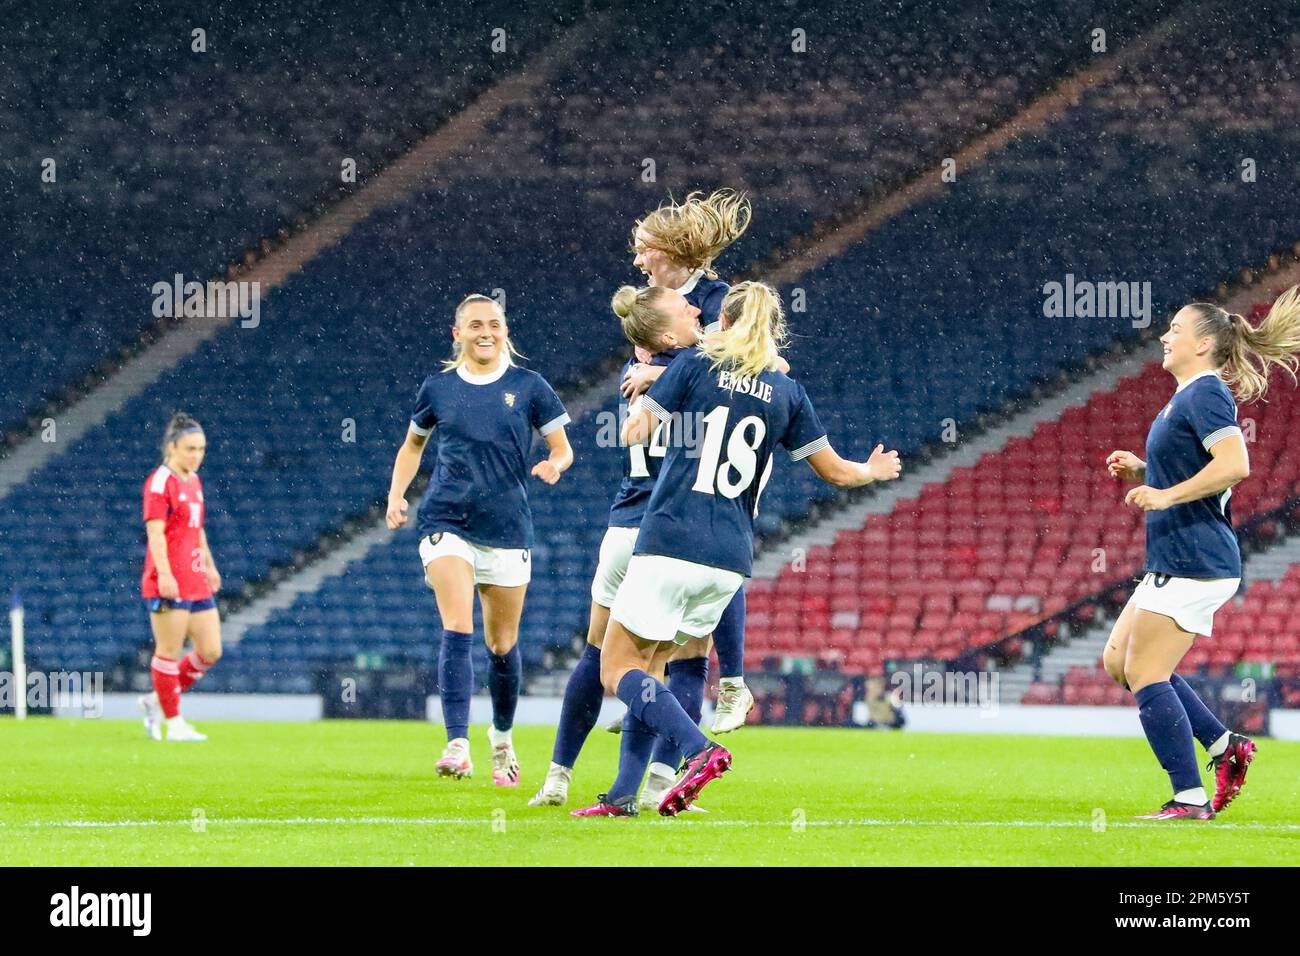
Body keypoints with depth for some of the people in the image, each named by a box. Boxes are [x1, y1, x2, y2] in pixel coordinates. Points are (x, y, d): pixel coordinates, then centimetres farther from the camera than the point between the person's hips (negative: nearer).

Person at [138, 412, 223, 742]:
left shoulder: (193, 482, 17)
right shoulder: (160, 482, -9)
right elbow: (155, 531, -17)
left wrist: (210, 566, 32)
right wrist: (164, 574, -26)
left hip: (197, 584, 9)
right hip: (168, 583, -9)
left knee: (210, 652, 6)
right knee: (169, 652, -2)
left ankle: (156, 702, 19)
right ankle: (174, 723, 4)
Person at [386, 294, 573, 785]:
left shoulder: (528, 387, 3)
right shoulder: (437, 388, 7)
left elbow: (563, 449, 5)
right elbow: (413, 444, 22)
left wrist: (554, 464, -18)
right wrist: (396, 495, 7)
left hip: (507, 527, 1)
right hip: (447, 522, -1)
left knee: (502, 644, 9)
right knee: (457, 631, -18)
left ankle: (502, 737, 33)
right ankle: (457, 745, -25)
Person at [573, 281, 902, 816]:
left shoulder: (696, 364, -1)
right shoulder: (787, 393, 9)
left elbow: (633, 431, -1)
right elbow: (836, 472, 16)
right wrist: (873, 471, 39)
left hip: (670, 545, -5)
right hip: (731, 557, 5)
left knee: (618, 669, -2)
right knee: (646, 666, 17)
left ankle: (700, 751, -25)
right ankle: (624, 795, 10)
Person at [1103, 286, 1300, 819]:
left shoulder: (1205, 393, -13)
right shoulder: (1188, 397, 19)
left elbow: (1234, 464, -28)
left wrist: (1166, 495, -26)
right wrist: (1140, 471, 14)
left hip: (1194, 563, -11)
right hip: (1175, 562, 11)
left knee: (1145, 675, -8)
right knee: (1119, 660, 14)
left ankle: (1190, 799, -6)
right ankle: (1224, 747, 13)